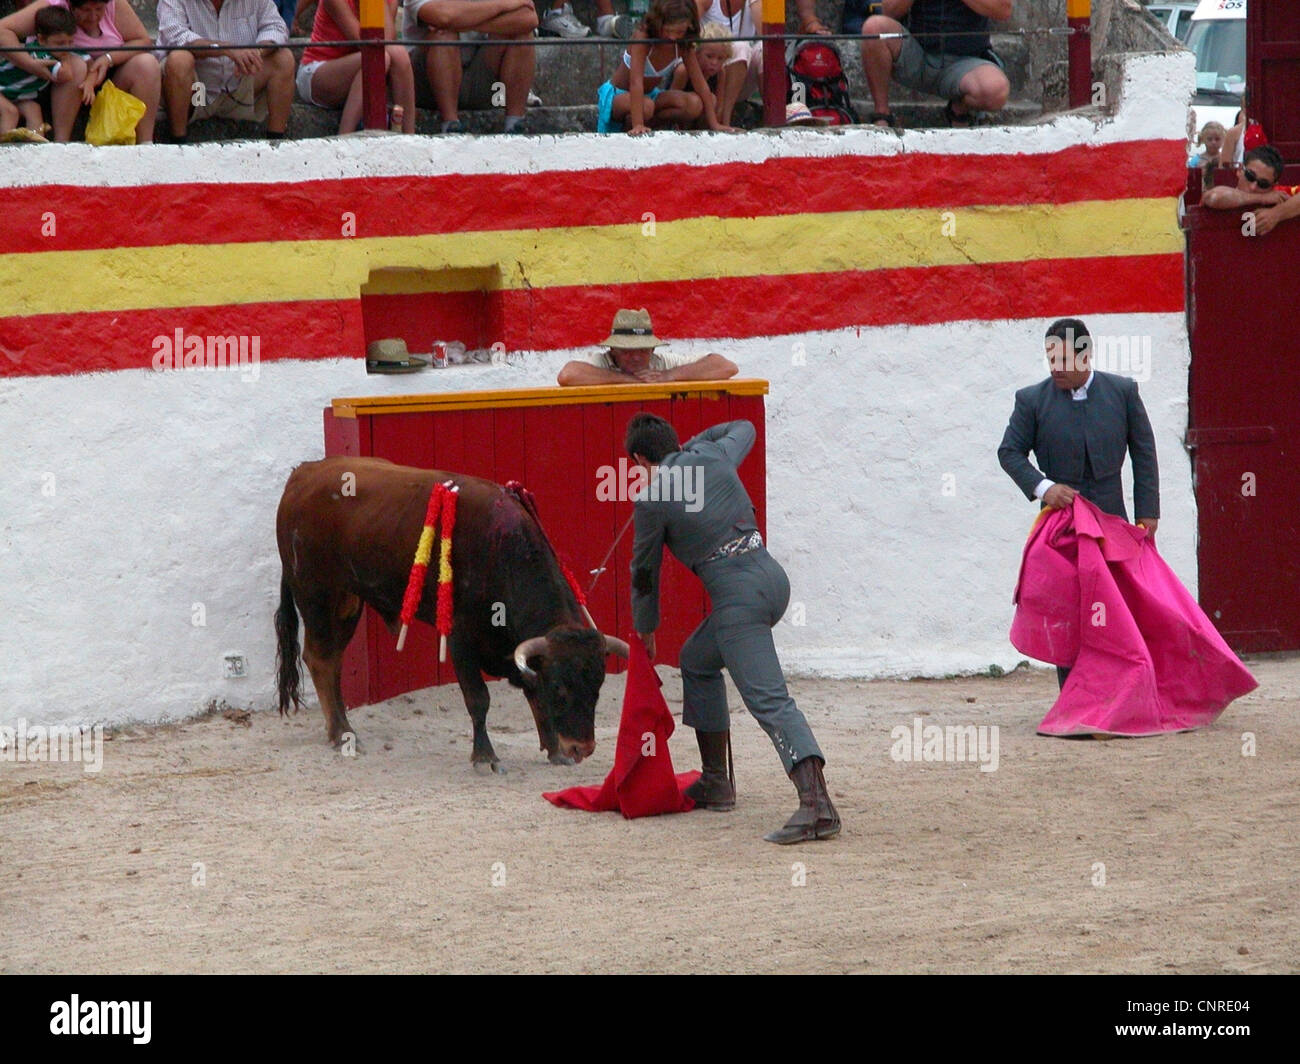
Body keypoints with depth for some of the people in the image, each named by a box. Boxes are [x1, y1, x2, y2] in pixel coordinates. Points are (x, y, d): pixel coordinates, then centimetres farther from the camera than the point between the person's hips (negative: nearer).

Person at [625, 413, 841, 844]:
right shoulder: (716, 456, 13)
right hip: (772, 577, 8)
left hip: (738, 596, -8)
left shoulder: (651, 499, -4)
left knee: (769, 701, -17)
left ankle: (816, 804, -34)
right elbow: (743, 429, 38)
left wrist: (645, 631, 24)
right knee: (697, 659, 28)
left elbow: (645, 570, 9)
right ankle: (715, 782, 31)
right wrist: (691, 446, 45)